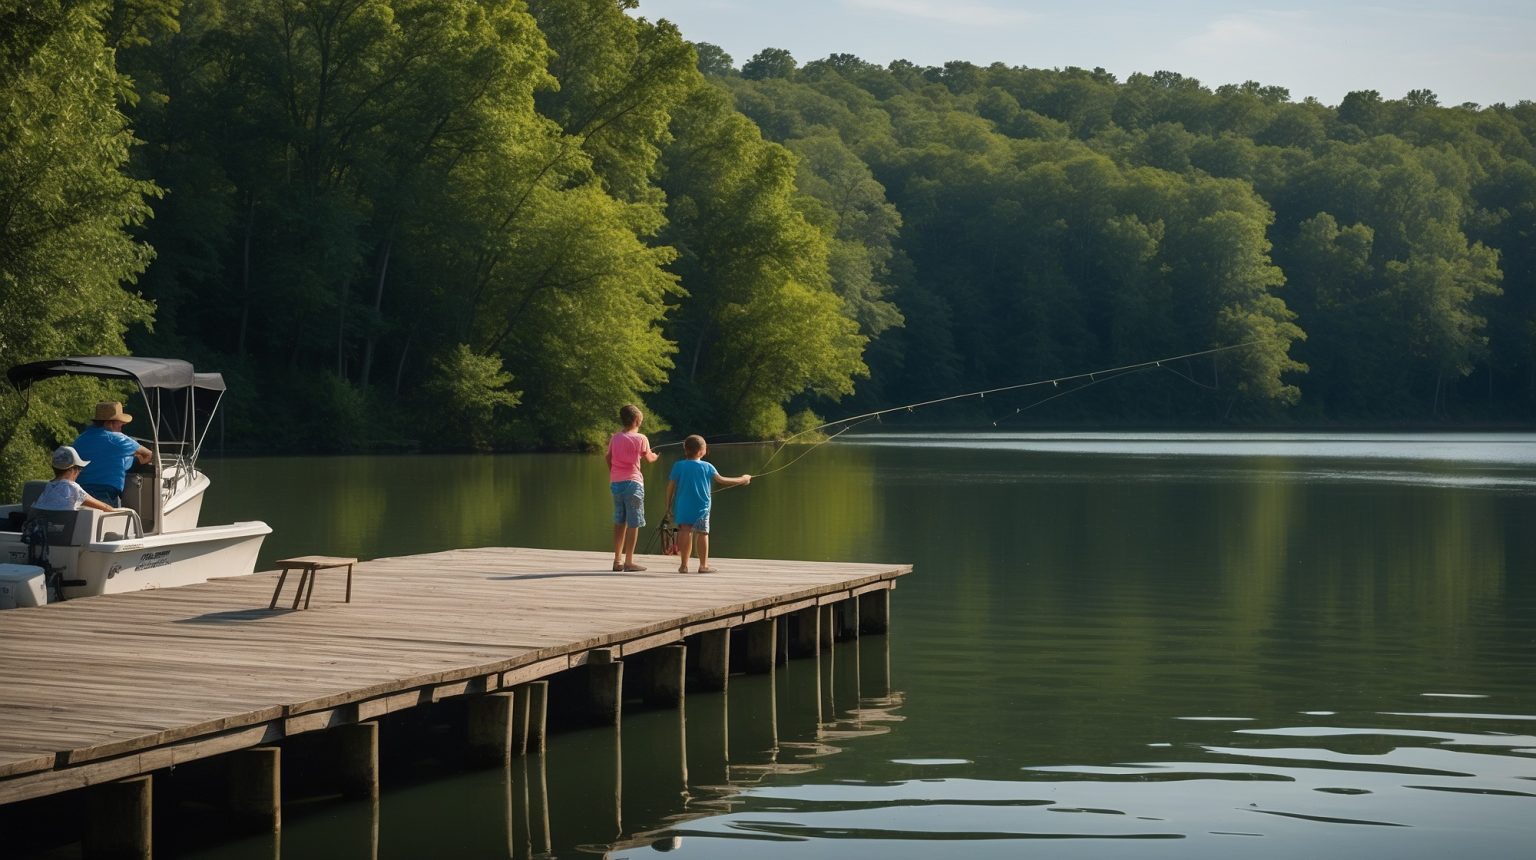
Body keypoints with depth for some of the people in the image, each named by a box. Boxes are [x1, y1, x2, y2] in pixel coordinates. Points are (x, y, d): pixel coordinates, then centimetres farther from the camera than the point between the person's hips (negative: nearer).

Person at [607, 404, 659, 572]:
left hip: (616, 482, 6)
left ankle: (617, 560, 14)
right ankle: (629, 561, -4)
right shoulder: (640, 438, -6)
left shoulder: (615, 438, 8)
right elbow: (648, 458, 2)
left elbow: (609, 458, 11)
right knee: (634, 523, -1)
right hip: (632, 482, -6)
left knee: (619, 522, 13)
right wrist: (654, 456, 24)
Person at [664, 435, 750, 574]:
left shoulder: (678, 466, -1)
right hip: (701, 508, -1)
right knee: (702, 534, 6)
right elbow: (722, 480, 4)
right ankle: (703, 565, 5)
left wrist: (668, 505, 7)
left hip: (682, 508, 1)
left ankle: (683, 565, 0)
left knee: (684, 533, 2)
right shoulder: (707, 467, -1)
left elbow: (670, 486, -2)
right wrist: (742, 480, 16)